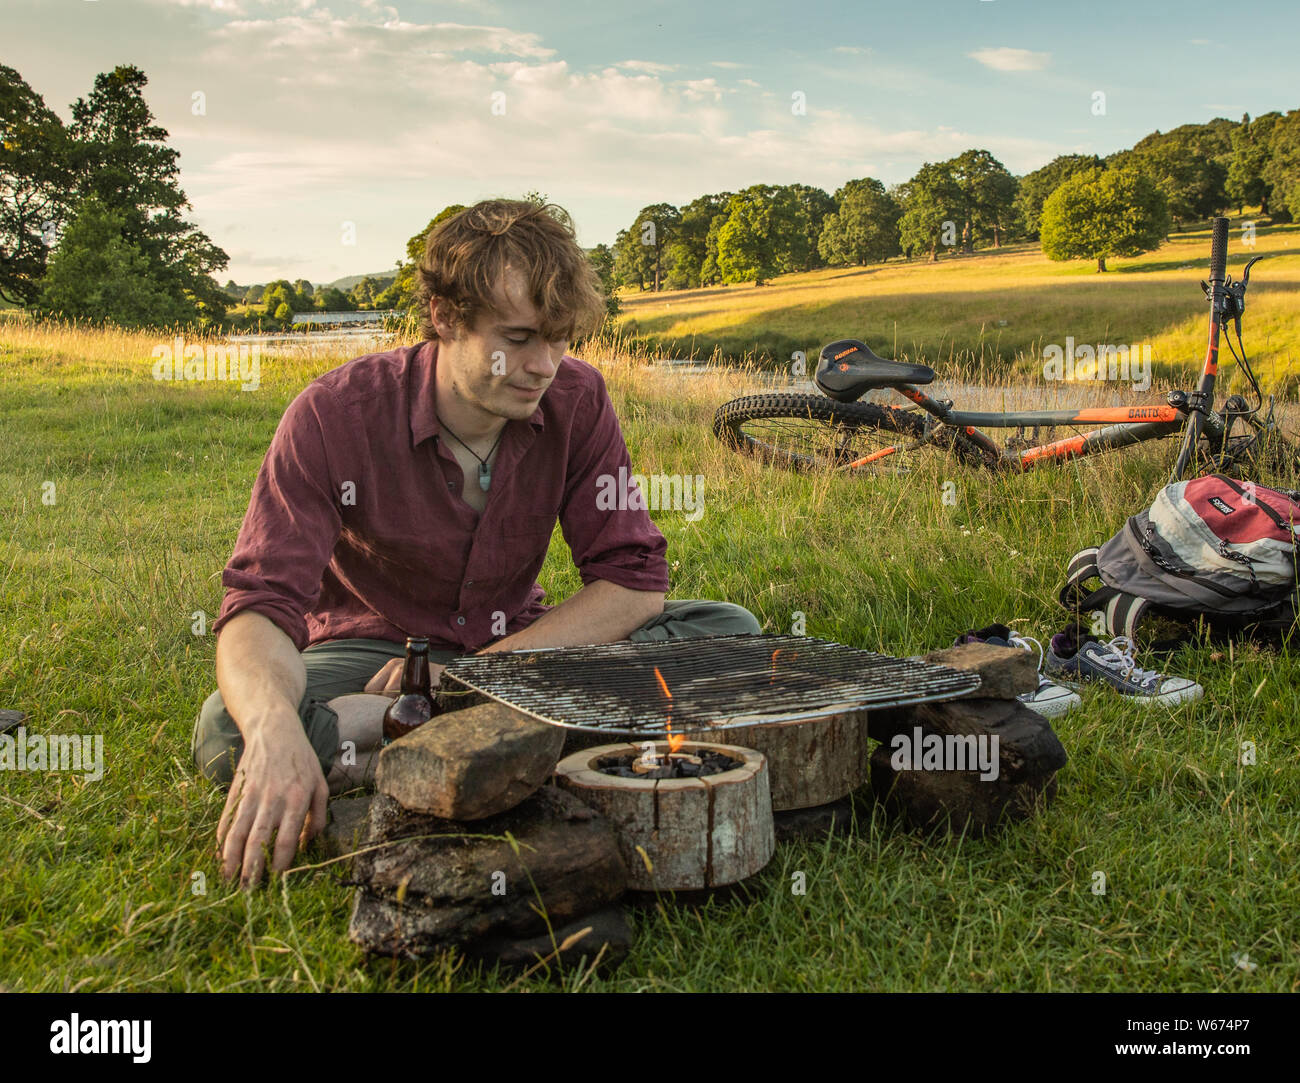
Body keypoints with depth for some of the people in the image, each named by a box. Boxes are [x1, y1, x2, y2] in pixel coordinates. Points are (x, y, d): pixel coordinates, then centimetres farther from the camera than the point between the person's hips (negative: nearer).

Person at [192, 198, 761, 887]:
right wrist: (275, 728, -51)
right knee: (227, 732, -33)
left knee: (729, 631, -21)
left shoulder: (576, 399, -12)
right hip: (375, 646, -2)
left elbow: (634, 582, -13)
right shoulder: (334, 416, -19)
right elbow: (260, 604, -27)